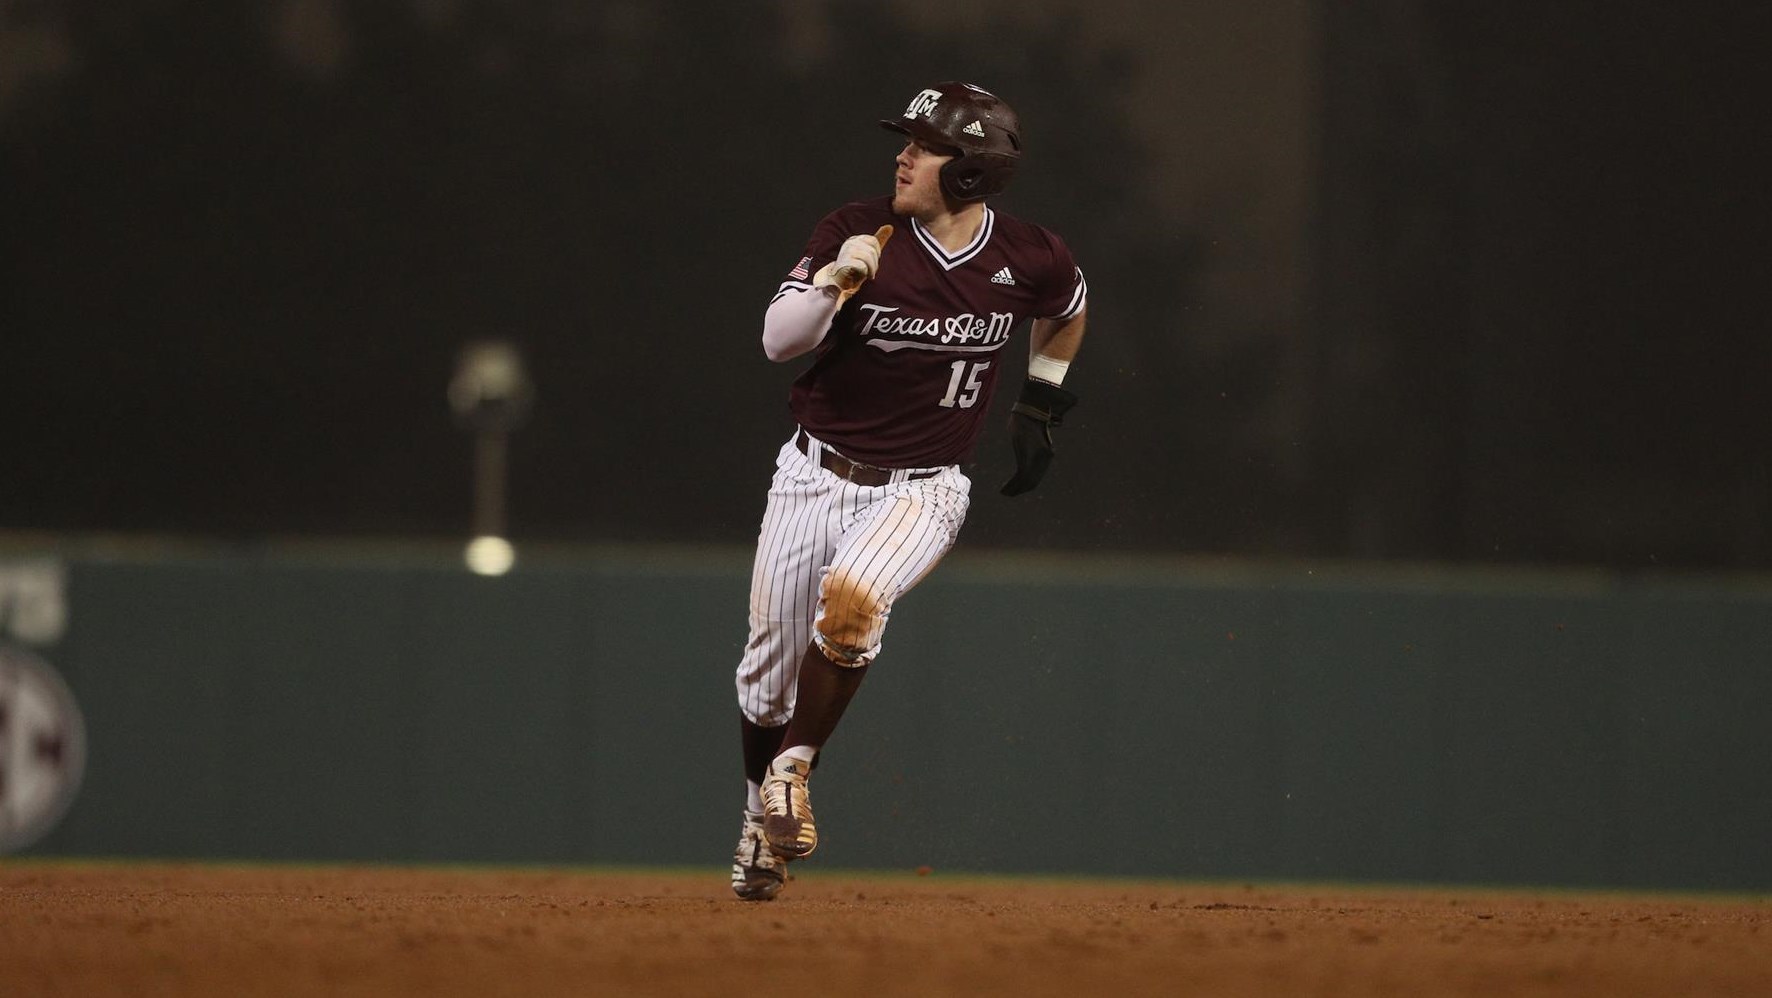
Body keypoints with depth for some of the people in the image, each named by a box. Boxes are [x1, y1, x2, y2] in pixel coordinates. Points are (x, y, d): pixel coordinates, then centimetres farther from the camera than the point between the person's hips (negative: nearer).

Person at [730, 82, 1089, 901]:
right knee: (771, 664, 9)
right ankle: (760, 821, 33)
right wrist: (835, 280, -33)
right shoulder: (860, 232, -10)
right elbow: (778, 339, -17)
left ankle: (793, 770, -14)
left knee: (851, 600, -32)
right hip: (815, 475, 2)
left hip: (921, 490, -2)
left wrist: (1041, 403, 14)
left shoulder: (1029, 262, -7)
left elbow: (1068, 311, 18)